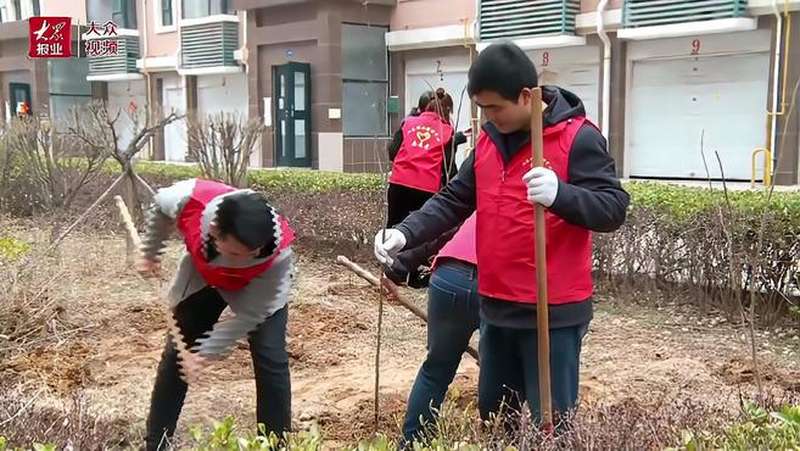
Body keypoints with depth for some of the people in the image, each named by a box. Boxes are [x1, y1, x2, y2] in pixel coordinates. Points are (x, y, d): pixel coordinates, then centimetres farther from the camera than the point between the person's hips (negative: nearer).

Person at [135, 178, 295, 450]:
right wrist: (149, 254, 2)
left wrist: (205, 353, -28)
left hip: (258, 288, -2)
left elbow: (250, 313, -28)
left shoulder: (277, 253, -43)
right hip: (203, 276, 3)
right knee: (176, 354, 5)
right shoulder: (189, 199, -40)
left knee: (271, 361, -14)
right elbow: (159, 206, -11)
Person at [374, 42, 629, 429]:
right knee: (493, 415, 21)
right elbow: (453, 201, 10)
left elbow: (614, 209, -19)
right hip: (497, 308, 7)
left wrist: (560, 194, -38)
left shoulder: (578, 138, -13)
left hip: (553, 312, -7)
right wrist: (406, 234, -6)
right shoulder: (489, 140, 8)